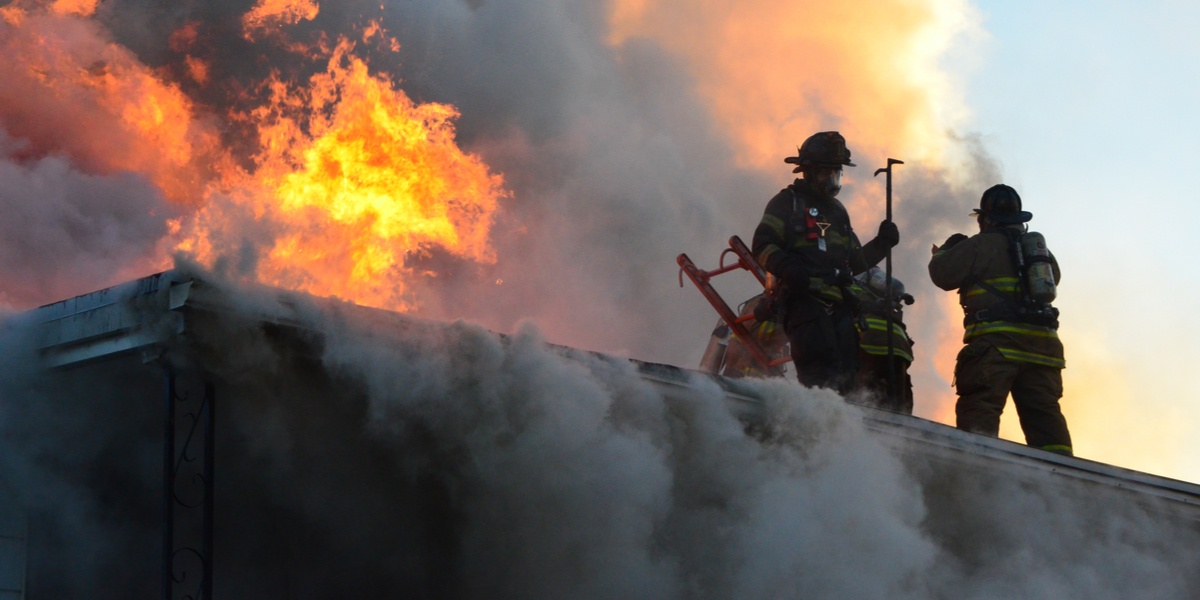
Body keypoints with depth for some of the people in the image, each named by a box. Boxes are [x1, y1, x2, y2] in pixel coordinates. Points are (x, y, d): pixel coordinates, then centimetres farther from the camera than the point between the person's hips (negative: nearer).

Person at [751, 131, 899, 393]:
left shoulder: (838, 211, 28)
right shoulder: (788, 202, 7)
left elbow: (855, 261, 30)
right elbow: (762, 245, -5)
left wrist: (882, 243, 13)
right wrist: (786, 267, -25)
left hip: (838, 303, 7)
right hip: (803, 297, -7)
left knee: (845, 375, -4)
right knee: (820, 372, -22)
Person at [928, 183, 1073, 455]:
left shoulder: (980, 245, 1)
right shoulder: (1039, 245, 20)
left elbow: (942, 274, 1)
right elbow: (1054, 275, 38)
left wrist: (945, 249, 22)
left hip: (996, 341, -6)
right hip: (1043, 340, 6)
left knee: (980, 407, -12)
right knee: (1045, 413, 7)